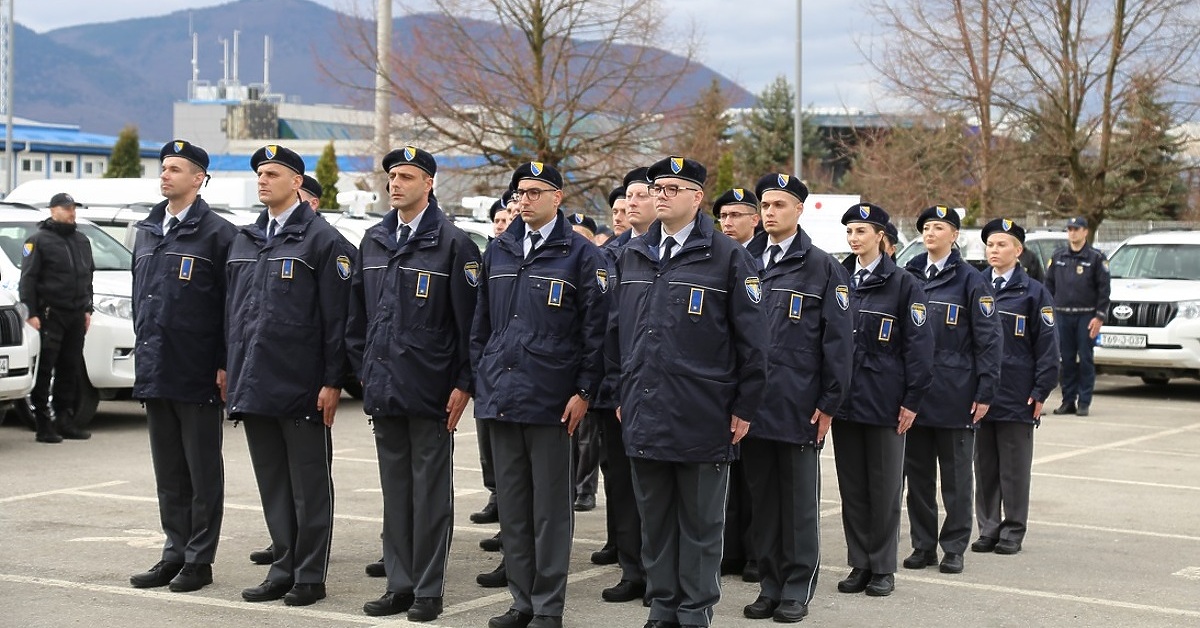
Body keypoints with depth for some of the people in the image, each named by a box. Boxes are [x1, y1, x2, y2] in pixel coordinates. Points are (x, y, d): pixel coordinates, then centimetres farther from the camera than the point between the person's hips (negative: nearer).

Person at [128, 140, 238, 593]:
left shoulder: (217, 233, -7)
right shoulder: (146, 232, 14)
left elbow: (231, 303, -10)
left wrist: (223, 365, -13)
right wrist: (143, 354, 15)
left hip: (197, 375, -7)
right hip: (154, 373, 7)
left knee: (202, 471, 3)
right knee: (167, 471, 13)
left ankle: (199, 559, 9)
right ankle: (175, 552, 21)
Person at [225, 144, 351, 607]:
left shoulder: (322, 239, -6)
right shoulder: (244, 240, 14)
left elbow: (337, 317, -9)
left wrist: (333, 381, -13)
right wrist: (231, 370, 13)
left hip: (301, 387, -6)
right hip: (253, 385, 6)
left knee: (309, 484, 3)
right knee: (272, 483, 12)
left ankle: (310, 576, 10)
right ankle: (284, 569, 20)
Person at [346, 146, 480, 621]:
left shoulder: (453, 243, -7)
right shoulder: (373, 241, 11)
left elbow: (470, 320, -8)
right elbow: (358, 312, 17)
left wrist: (464, 384, -11)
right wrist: (363, 371, 12)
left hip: (430, 391, -5)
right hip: (383, 387, 6)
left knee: (430, 490, 3)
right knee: (394, 490, 11)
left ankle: (428, 590, 10)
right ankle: (400, 585, 18)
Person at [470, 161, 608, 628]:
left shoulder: (580, 254, -3)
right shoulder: (498, 252, 12)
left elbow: (595, 327, -6)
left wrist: (584, 391, -10)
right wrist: (480, 378, 11)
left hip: (550, 398, -5)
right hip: (500, 395, 5)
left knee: (550, 506, 2)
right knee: (511, 503, 10)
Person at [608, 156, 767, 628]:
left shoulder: (727, 257, -5)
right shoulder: (632, 256, 11)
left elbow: (751, 336, -5)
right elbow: (617, 330, 19)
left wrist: (744, 406, -7)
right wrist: (620, 393, 15)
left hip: (703, 417, -5)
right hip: (644, 414, 5)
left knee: (700, 522, 5)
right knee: (654, 519, 12)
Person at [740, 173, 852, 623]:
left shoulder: (823, 268, -2)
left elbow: (838, 340, -4)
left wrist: (829, 403, -8)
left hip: (799, 408, -4)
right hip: (752, 404, 4)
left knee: (799, 501, 5)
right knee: (762, 499, 9)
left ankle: (797, 591, 12)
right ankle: (770, 586, 18)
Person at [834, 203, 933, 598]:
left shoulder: (903, 284, -3)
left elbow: (918, 345, -5)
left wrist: (912, 400, -10)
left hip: (884, 400, -4)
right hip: (844, 399, 4)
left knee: (884, 487, 3)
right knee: (851, 486, 8)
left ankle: (883, 568, 11)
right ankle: (859, 565, 16)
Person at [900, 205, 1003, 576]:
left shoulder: (971, 281, -2)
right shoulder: (908, 277, 9)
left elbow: (988, 340, -4)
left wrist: (985, 393, -10)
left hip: (955, 396, -4)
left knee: (956, 475, 4)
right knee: (917, 473, 8)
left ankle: (954, 547, 11)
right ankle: (923, 545, 16)